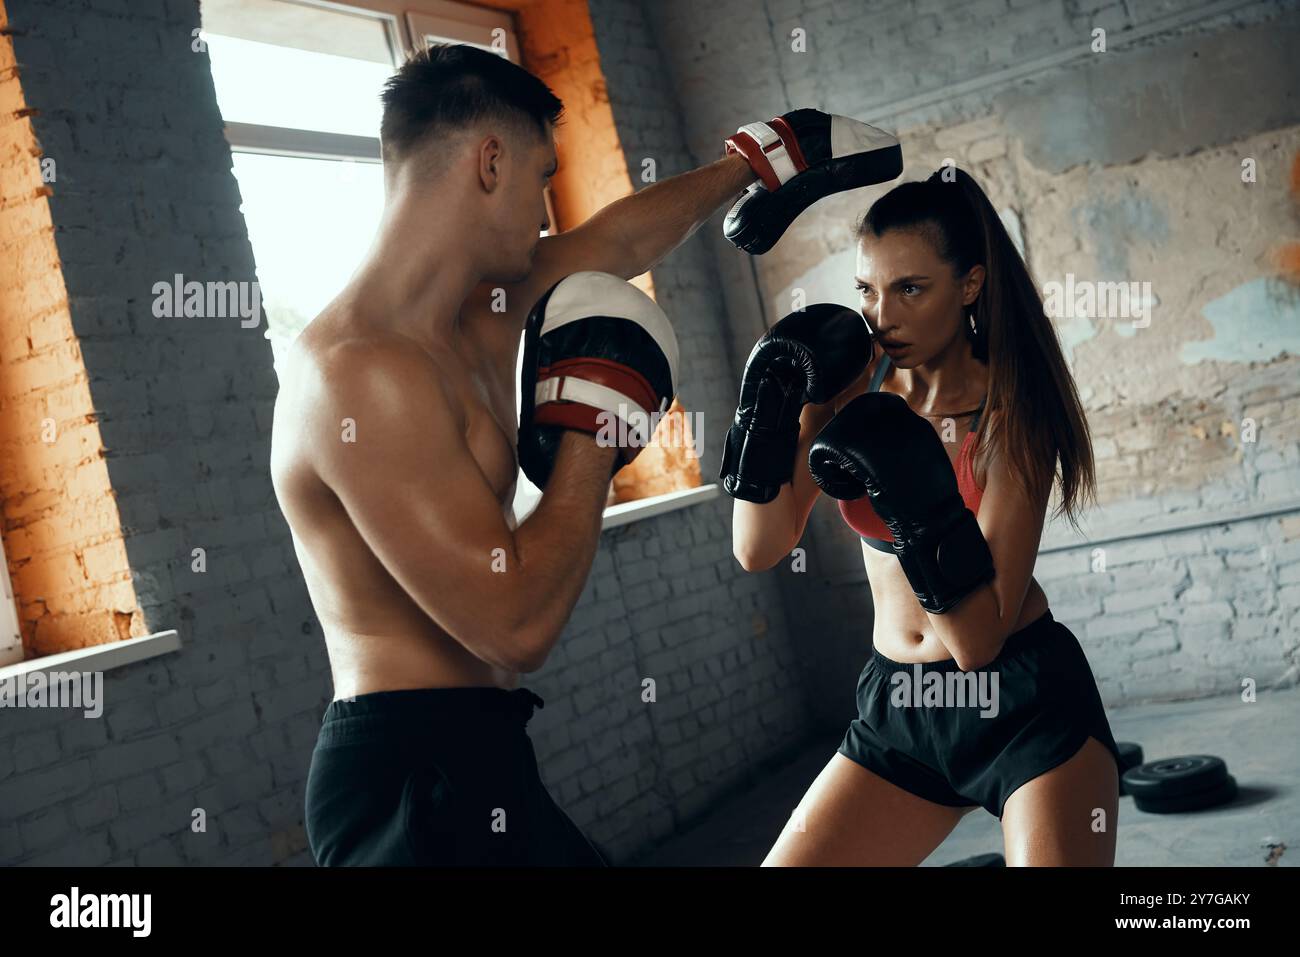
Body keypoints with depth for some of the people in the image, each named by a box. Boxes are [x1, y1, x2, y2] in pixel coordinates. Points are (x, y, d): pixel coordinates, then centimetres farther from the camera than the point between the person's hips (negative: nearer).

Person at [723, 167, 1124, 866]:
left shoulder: (1009, 409, -14)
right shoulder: (853, 377, -3)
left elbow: (977, 639, -20)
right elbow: (757, 549, -12)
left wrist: (919, 500, -33)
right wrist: (771, 399, -22)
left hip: (1026, 703, -4)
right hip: (898, 706, 4)